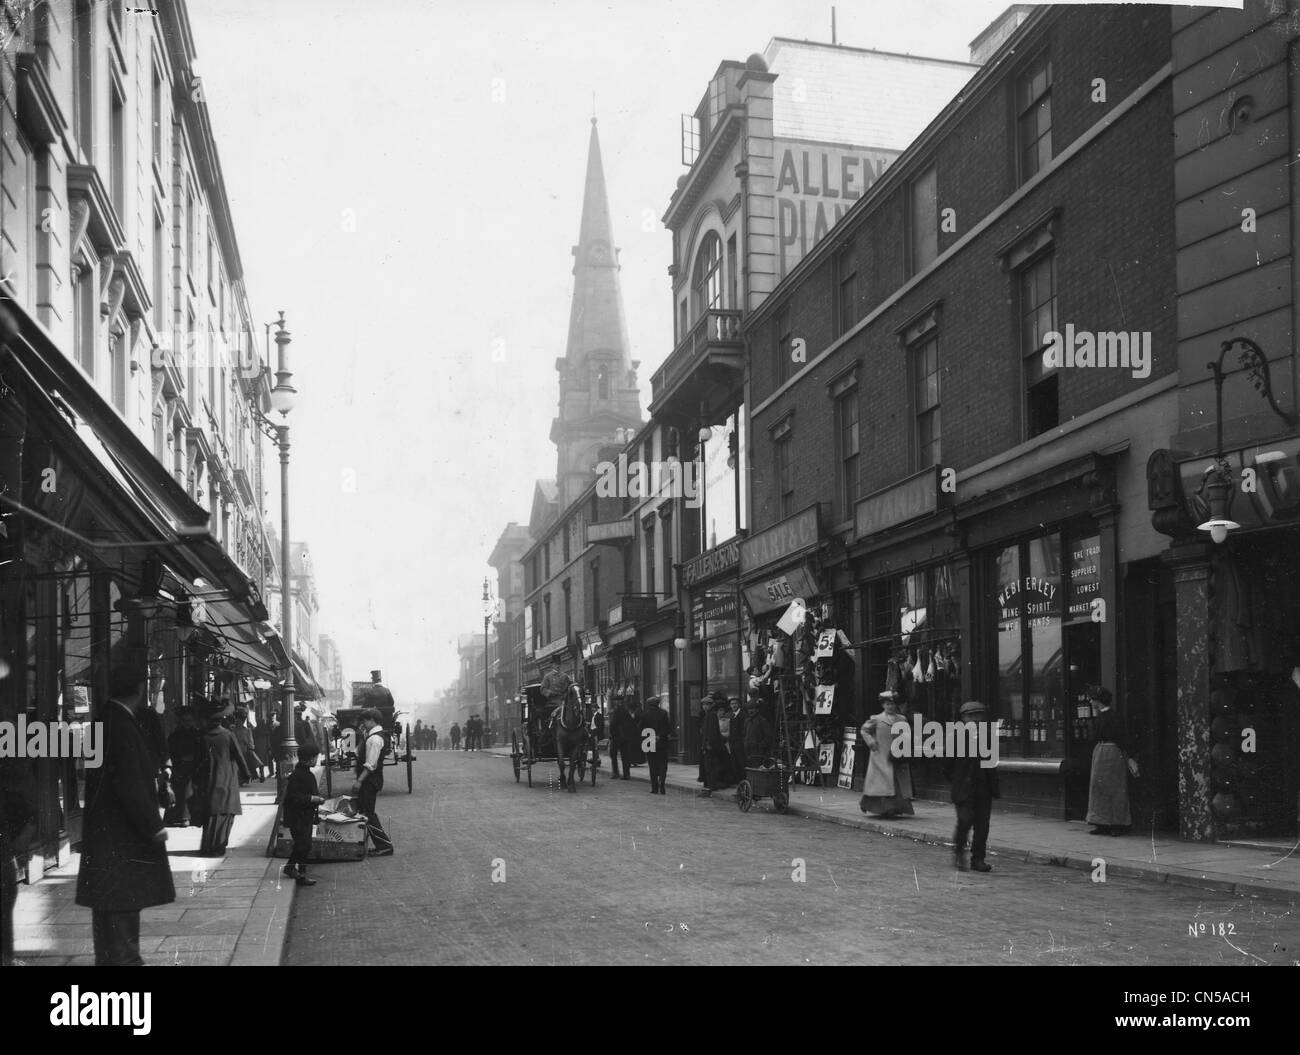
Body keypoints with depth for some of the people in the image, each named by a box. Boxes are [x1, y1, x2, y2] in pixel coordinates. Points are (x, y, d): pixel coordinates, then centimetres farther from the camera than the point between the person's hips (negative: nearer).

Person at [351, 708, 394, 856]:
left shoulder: (374, 739, -19)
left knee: (369, 814, -6)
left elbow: (370, 765, -23)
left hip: (369, 781, -10)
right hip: (370, 781, 10)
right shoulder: (373, 735, 14)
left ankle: (385, 846, -2)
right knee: (365, 812, 15)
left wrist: (359, 781, -23)